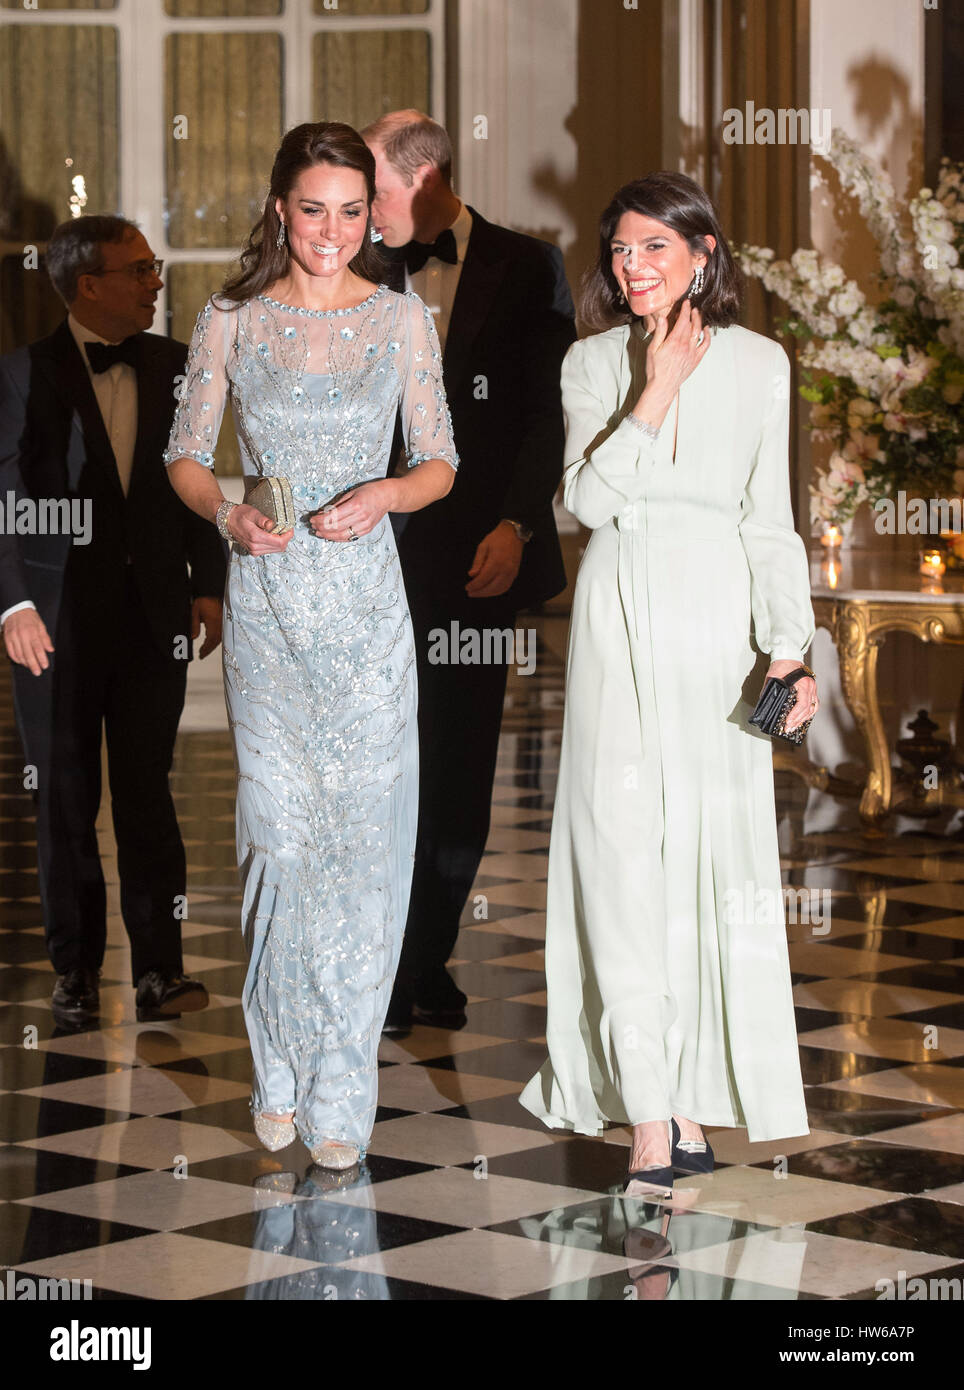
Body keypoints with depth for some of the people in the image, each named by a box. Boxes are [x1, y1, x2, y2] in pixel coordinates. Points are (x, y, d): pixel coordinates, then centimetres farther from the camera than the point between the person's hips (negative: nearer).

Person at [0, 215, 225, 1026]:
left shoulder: (172, 367, 7)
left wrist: (207, 585, 6)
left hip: (153, 612, 2)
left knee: (148, 790, 1)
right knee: (66, 798, 6)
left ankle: (160, 966, 3)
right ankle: (76, 972, 13)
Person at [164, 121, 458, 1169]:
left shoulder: (401, 319, 4)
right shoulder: (231, 321, 4)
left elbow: (440, 463, 8)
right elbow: (185, 455, 9)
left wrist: (384, 494, -13)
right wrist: (228, 514, -11)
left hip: (365, 606, 0)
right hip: (266, 601, 0)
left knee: (363, 830, -3)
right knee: (277, 829, 0)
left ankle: (340, 1091, 6)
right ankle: (280, 1075, 15)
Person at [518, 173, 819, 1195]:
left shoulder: (758, 364, 7)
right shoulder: (593, 363, 7)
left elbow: (770, 521, 7)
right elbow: (589, 498, -6)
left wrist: (787, 648, -1)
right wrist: (656, 392, -9)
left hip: (717, 617, 1)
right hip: (619, 616, 0)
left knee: (714, 850, 0)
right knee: (623, 853, -8)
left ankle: (695, 1096, 10)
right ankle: (650, 1117, -10)